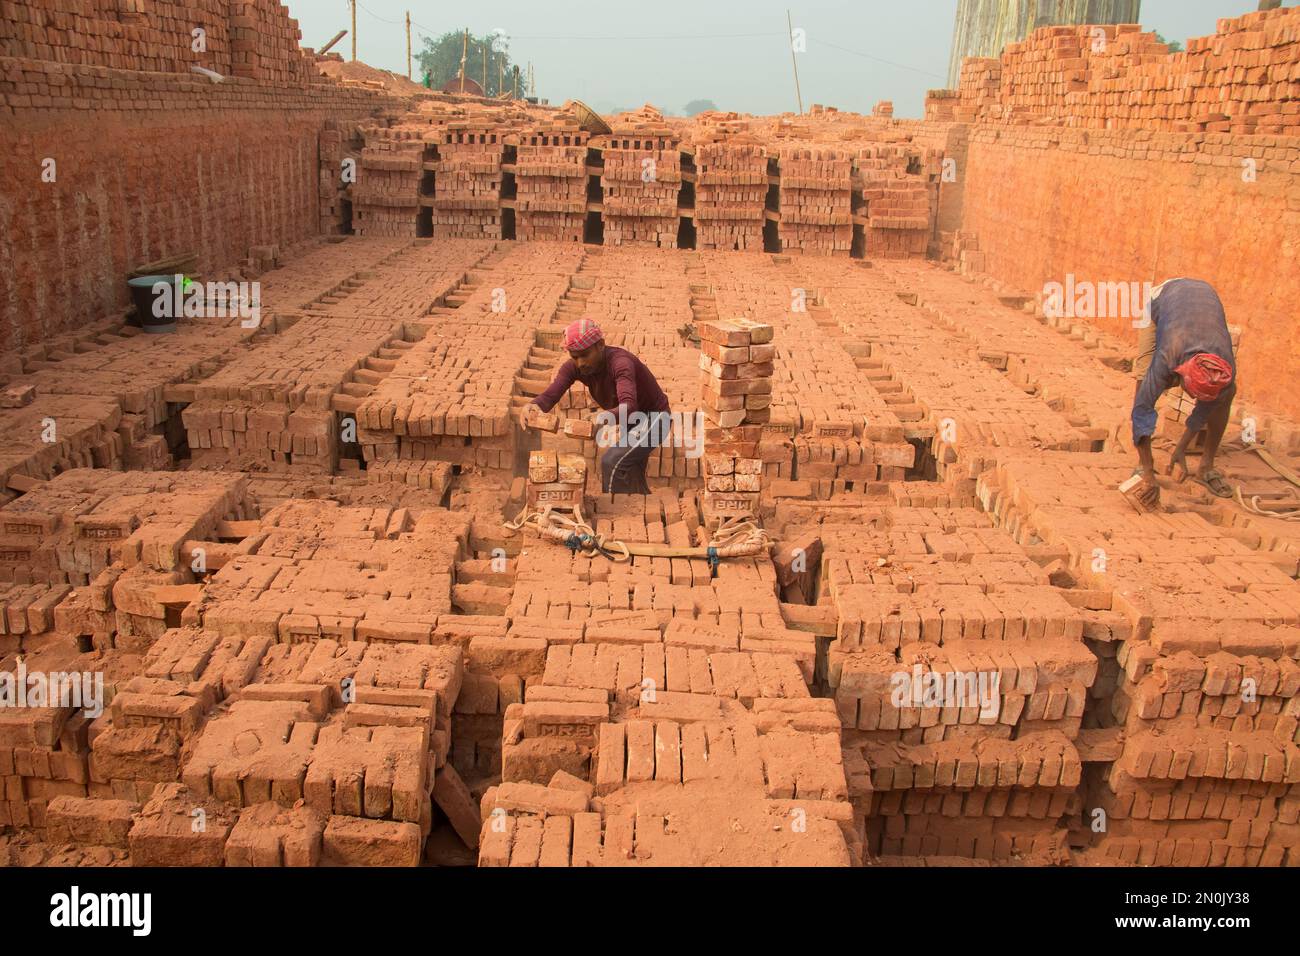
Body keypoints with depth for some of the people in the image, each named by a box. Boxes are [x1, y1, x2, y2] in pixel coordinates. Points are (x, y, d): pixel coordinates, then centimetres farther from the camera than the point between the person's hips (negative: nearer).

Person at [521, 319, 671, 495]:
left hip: (653, 417, -8)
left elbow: (629, 406, -51)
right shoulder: (573, 366, -16)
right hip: (628, 421, 8)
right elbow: (549, 395, -27)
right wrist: (530, 406, -51)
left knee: (612, 462, -26)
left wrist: (596, 419, -70)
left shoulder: (620, 363, -36)